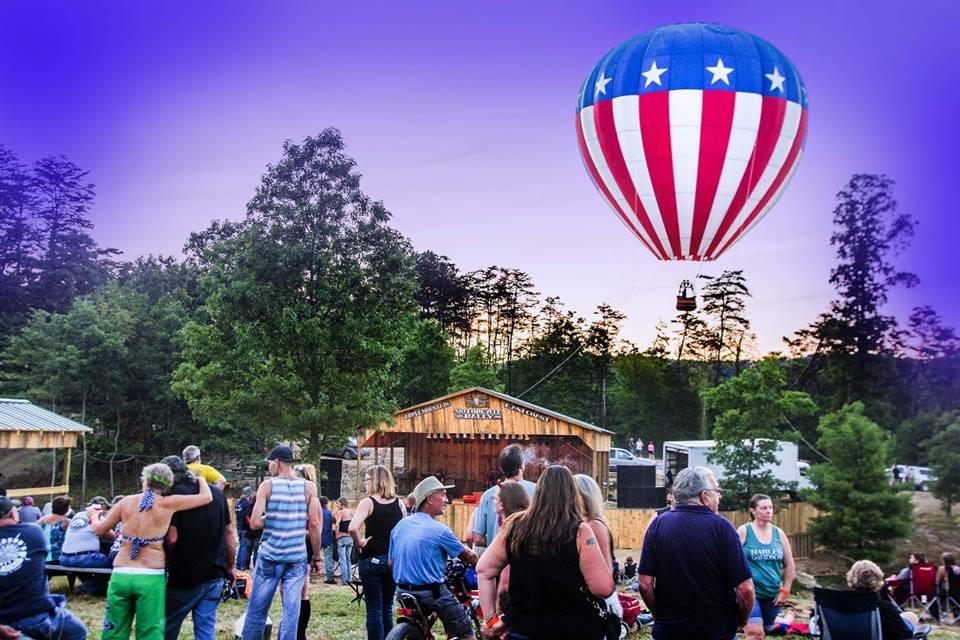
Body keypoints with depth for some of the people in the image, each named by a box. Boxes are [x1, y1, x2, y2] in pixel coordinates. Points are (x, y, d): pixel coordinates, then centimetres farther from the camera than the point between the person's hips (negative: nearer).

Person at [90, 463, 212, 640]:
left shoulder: (127, 501, 5)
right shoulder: (168, 503, -4)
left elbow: (99, 529, 16)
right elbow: (207, 497, 3)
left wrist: (92, 515, 38)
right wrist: (199, 477, 23)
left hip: (120, 576, 3)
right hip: (151, 579, -3)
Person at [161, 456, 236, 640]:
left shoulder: (174, 494, -11)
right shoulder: (217, 493, 7)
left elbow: (171, 539, -17)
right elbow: (229, 533, 11)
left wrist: (166, 561, 2)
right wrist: (230, 568, 19)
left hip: (184, 578, -5)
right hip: (215, 576, 5)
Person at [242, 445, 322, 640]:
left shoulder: (267, 485, -4)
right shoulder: (309, 487, 1)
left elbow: (255, 522, -10)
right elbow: (314, 524, -1)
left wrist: (271, 518, 10)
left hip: (270, 556, -1)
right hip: (297, 558, 1)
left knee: (257, 609, 8)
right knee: (291, 610, 3)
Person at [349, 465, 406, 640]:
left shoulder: (367, 502, -9)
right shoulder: (399, 503, 5)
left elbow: (352, 528, -23)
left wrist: (359, 543, -8)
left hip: (372, 560, -4)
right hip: (394, 560, 4)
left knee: (374, 608, 3)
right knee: (387, 607, 15)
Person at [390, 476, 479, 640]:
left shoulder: (400, 526, 3)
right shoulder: (439, 529, -14)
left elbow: (391, 562, 11)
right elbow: (468, 556, -2)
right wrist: (480, 562, 18)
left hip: (403, 591, 7)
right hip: (432, 592, -7)